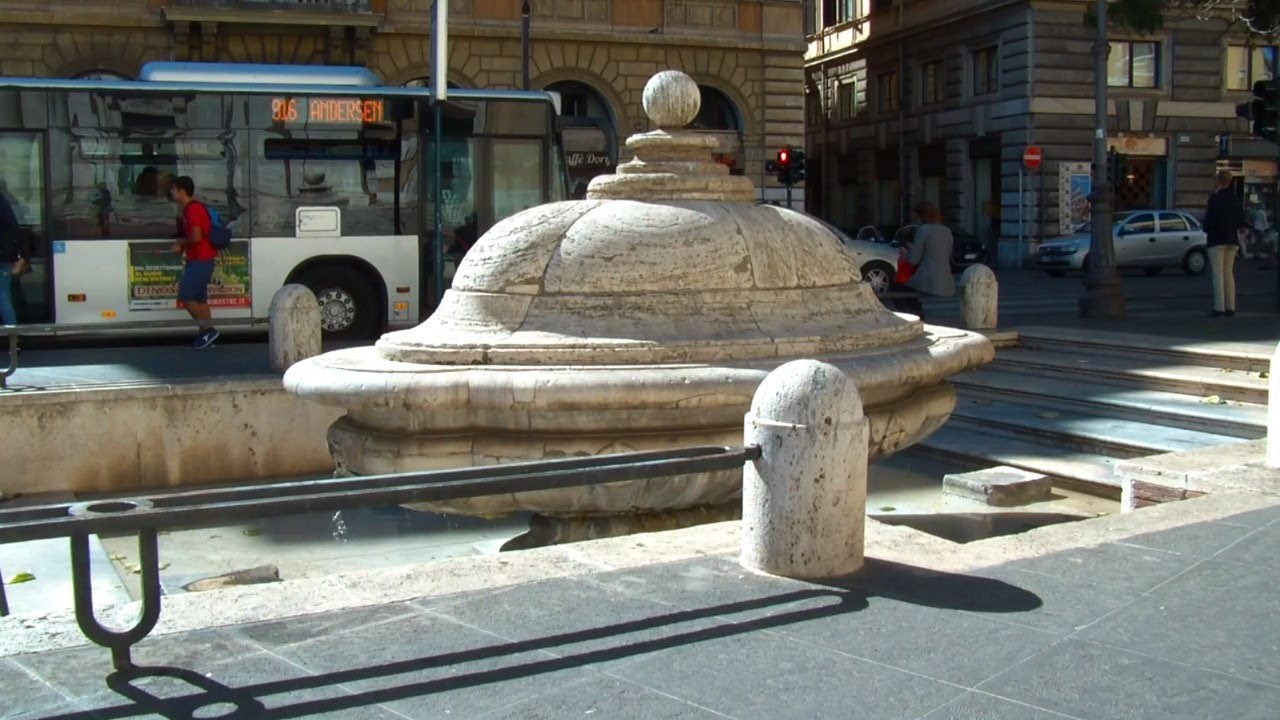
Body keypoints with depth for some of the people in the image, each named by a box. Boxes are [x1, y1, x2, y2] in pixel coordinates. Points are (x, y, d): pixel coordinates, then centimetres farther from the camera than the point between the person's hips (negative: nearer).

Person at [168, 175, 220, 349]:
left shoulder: (192, 209, -16)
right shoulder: (192, 208, 16)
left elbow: (196, 237, -24)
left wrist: (181, 243, -6)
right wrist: (182, 243, 7)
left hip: (201, 260, -10)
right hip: (198, 260, 10)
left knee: (185, 296, -9)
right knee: (199, 298, 9)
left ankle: (208, 329, -5)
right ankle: (206, 333, 10)